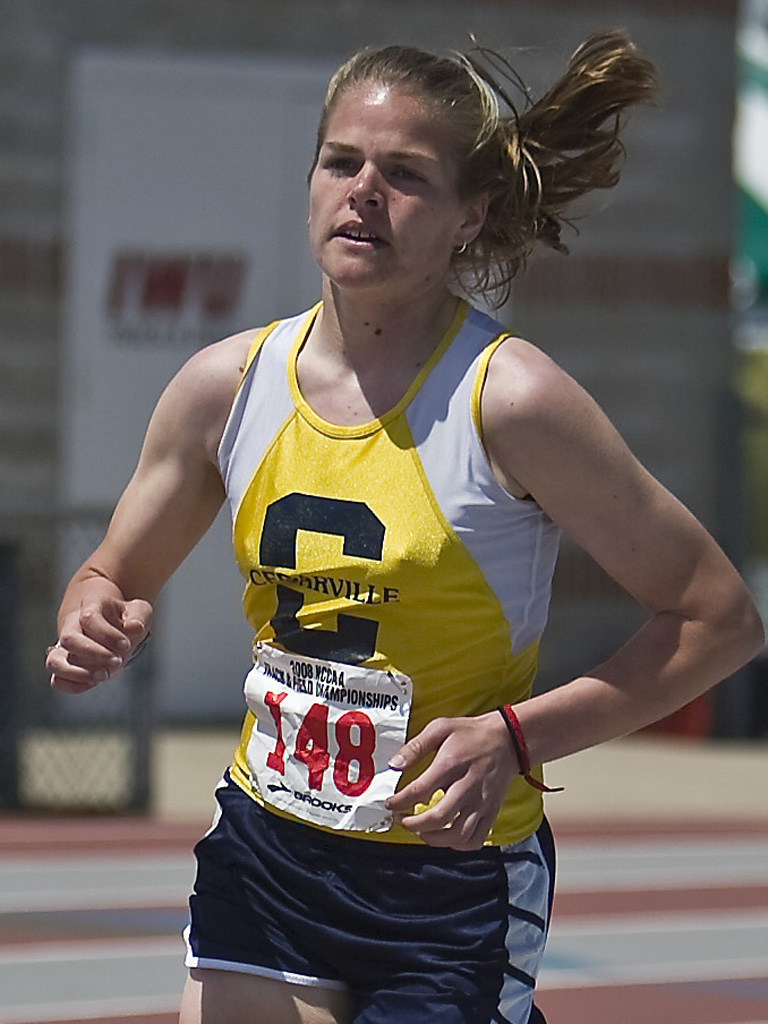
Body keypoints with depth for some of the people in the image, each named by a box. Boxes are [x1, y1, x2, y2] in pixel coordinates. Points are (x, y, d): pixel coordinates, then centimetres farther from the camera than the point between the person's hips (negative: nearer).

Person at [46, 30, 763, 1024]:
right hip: (263, 856, 4)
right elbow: (113, 577, 16)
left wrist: (516, 737, -19)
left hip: (455, 877, -4)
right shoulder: (226, 385, -1)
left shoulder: (508, 399, -15)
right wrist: (94, 626, -8)